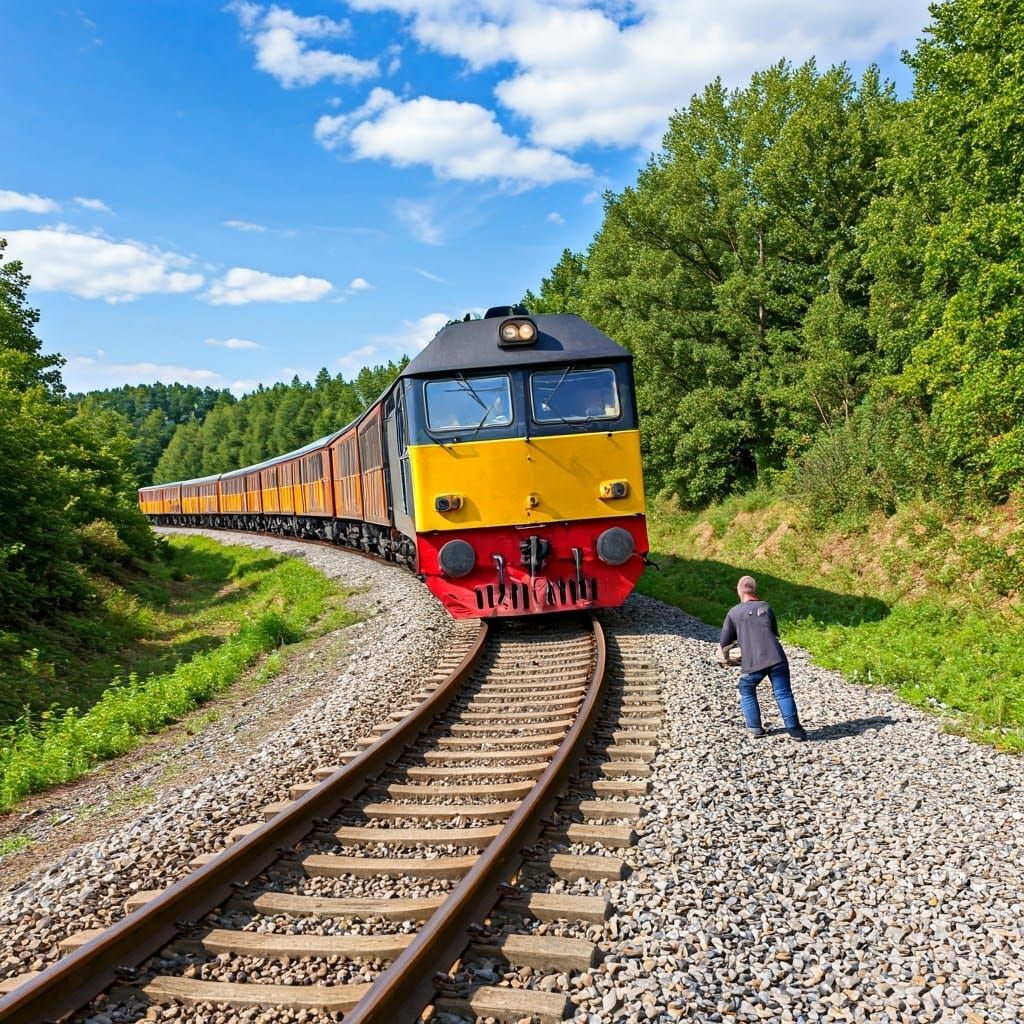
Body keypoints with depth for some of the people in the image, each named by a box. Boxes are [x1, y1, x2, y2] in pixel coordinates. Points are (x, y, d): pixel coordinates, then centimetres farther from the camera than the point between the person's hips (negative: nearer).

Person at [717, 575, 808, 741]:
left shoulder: (734, 612, 10)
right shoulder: (766, 607, 16)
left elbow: (724, 642, 14)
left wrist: (721, 655, 33)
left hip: (752, 663, -1)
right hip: (776, 657, 1)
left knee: (747, 692, 20)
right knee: (783, 693, 7)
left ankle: (755, 728, 20)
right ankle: (794, 730, 5)